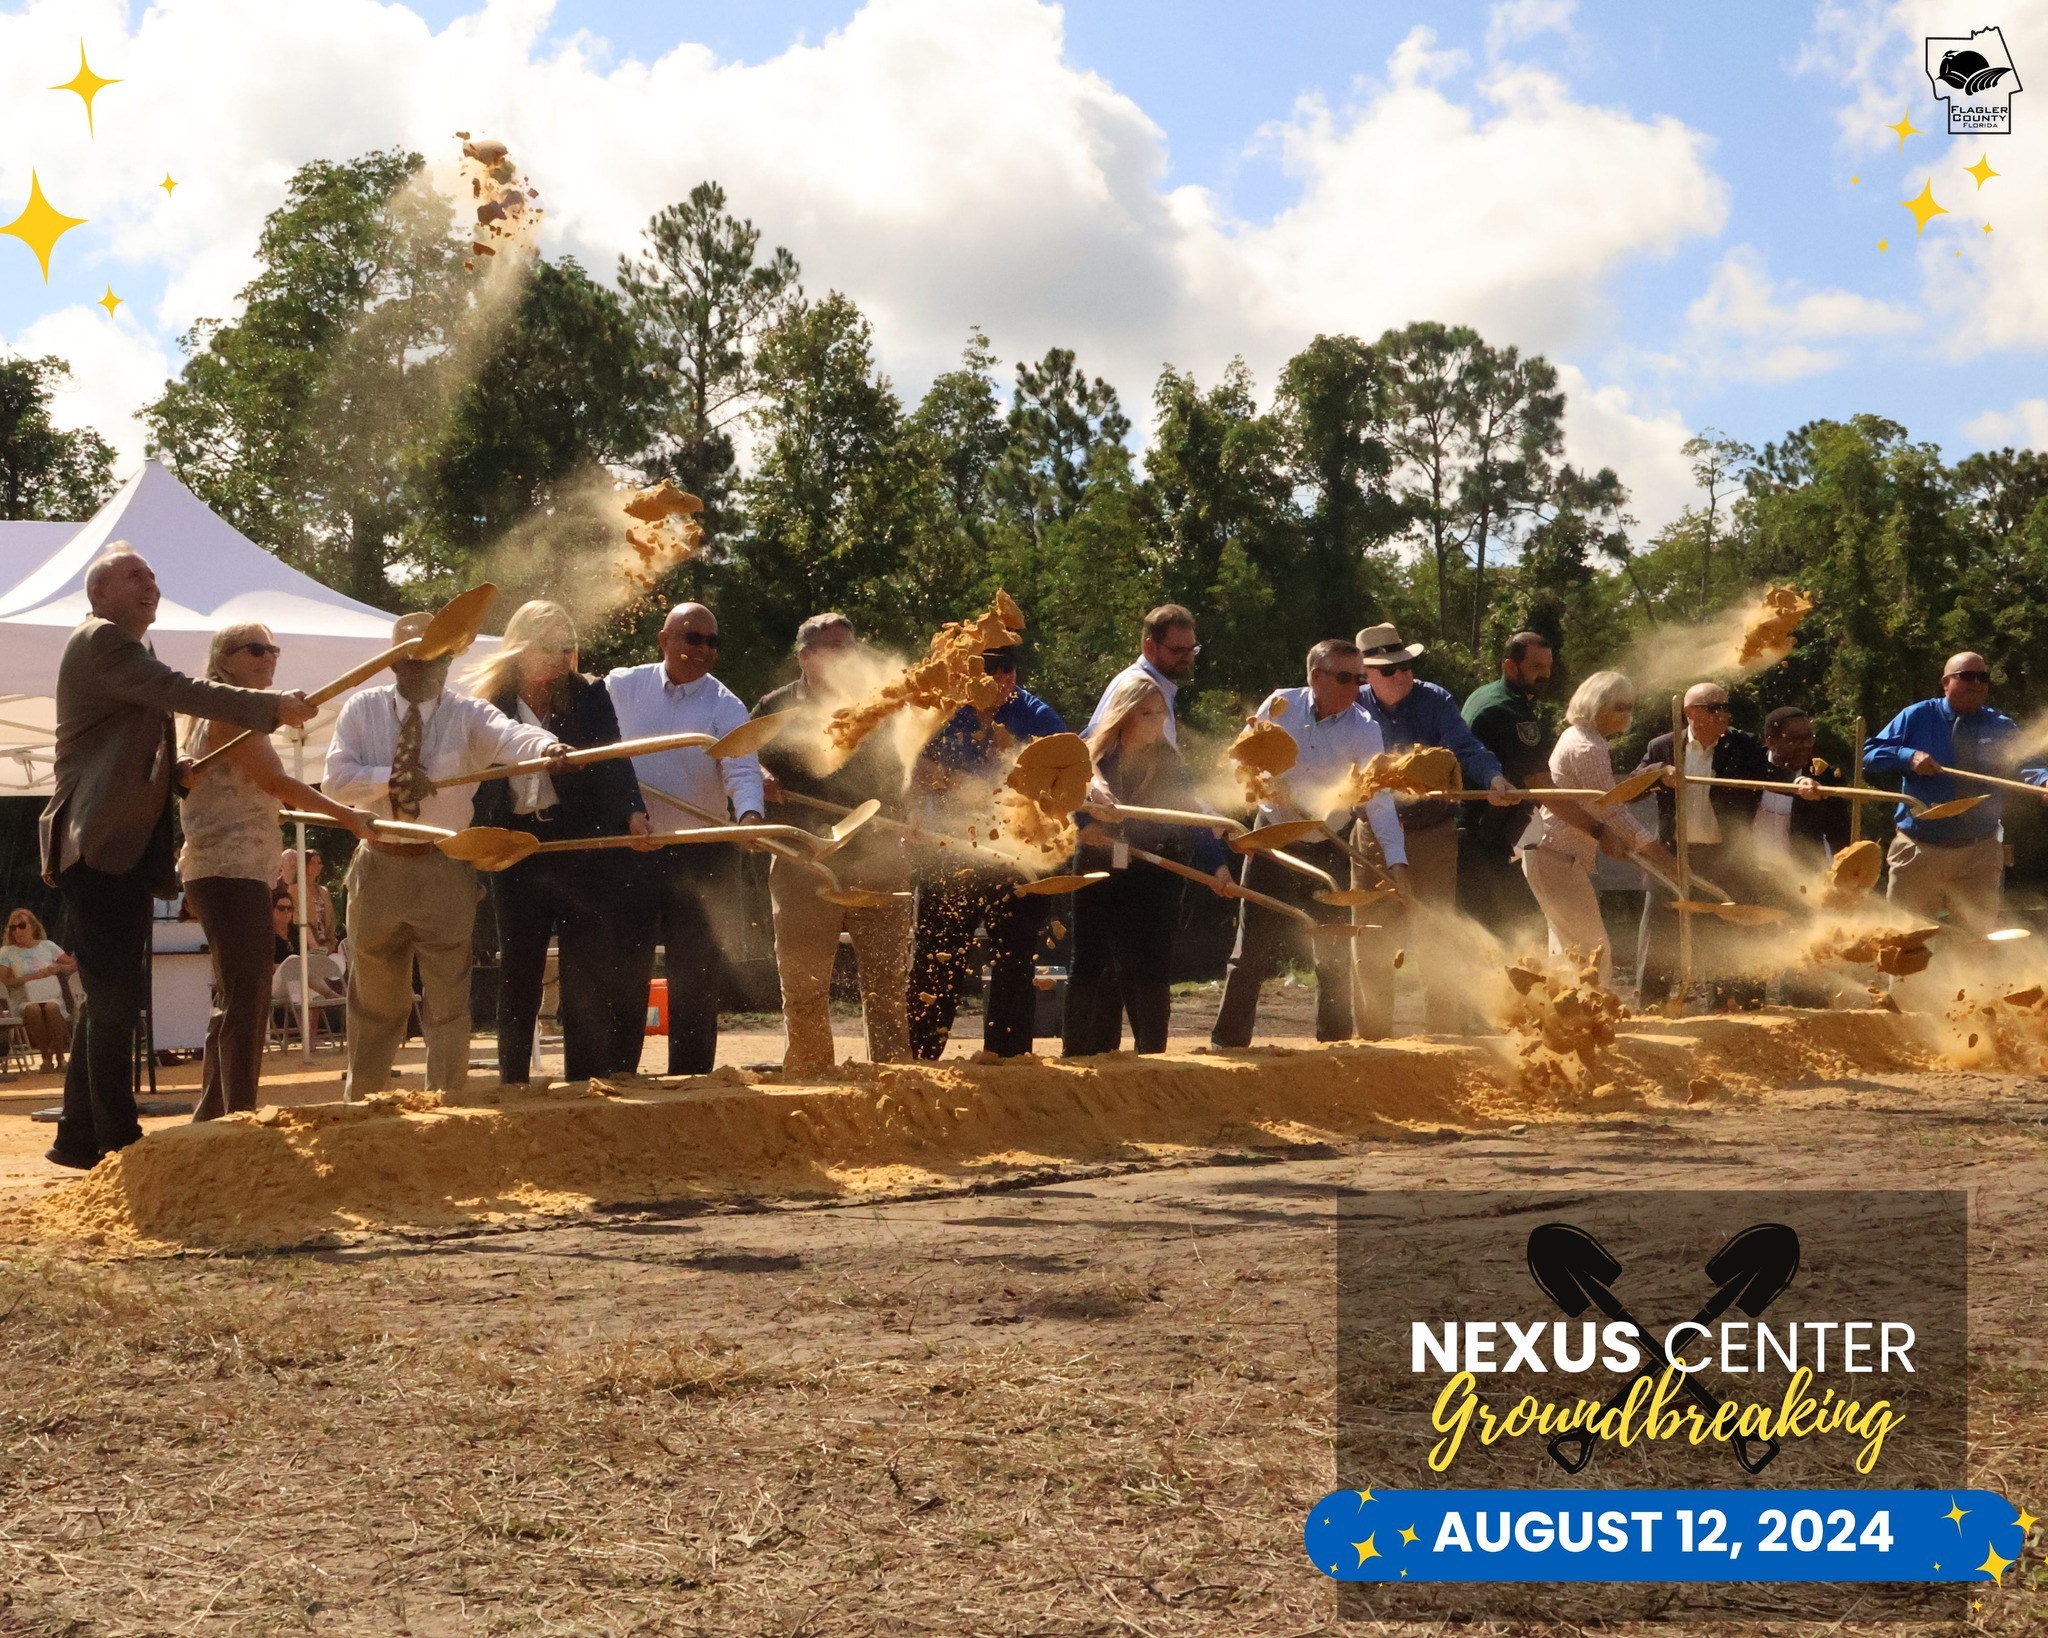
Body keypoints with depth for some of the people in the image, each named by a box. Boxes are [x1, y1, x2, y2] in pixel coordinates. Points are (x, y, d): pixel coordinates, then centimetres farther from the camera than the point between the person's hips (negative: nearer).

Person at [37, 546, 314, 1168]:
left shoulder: (128, 653, 24)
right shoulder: (99, 640, -9)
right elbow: (181, 691, -21)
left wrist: (181, 772, 16)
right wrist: (273, 707, -21)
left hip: (127, 852, 11)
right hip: (100, 849, -11)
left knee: (110, 999, 12)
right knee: (114, 998, -12)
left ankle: (79, 1136, 17)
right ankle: (119, 1140, -11)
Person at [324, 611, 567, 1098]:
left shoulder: (467, 715, -4)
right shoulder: (362, 711, 2)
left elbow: (509, 735, -25)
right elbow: (337, 778, -8)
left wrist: (545, 746, -47)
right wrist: (394, 777, -23)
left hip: (444, 870, -2)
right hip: (379, 869, 2)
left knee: (448, 998, 0)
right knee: (374, 1001, 14)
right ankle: (361, 1103, 28)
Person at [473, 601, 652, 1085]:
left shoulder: (589, 696, 5)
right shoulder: (489, 704, 6)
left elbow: (613, 760, -4)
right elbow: (477, 782, 8)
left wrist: (633, 812, -20)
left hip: (583, 845, -1)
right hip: (515, 852, 1)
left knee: (589, 973, -3)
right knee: (517, 973, 7)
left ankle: (584, 1082, 2)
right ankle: (512, 1086, 13)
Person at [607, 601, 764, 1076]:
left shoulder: (724, 707, -4)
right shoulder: (622, 687, 4)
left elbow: (742, 770, -18)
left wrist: (749, 814, -37)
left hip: (698, 857, -1)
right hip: (631, 849, 1)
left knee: (696, 975, 3)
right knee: (625, 969, 4)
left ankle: (690, 1083, 11)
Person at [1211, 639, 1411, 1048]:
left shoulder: (1364, 730, -12)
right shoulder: (1281, 705, -7)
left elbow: (1380, 800, -21)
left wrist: (1397, 862, -32)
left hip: (1327, 851, 0)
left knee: (1334, 954, 4)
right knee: (1252, 948, 1)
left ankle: (1335, 1044, 16)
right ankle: (1228, 1041, 8)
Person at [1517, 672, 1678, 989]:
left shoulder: (1575, 737, 16)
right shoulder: (1587, 748, -17)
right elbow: (1611, 813, -20)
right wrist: (1664, 859, -20)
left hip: (1548, 852, 11)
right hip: (1557, 858, -11)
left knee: (1568, 950, 15)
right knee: (1595, 950, -10)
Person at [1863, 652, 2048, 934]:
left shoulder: (2002, 728, 5)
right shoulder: (1917, 717, 2)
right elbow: (1870, 754, 0)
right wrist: (1908, 757, -19)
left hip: (1978, 857, 2)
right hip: (1919, 852, -1)